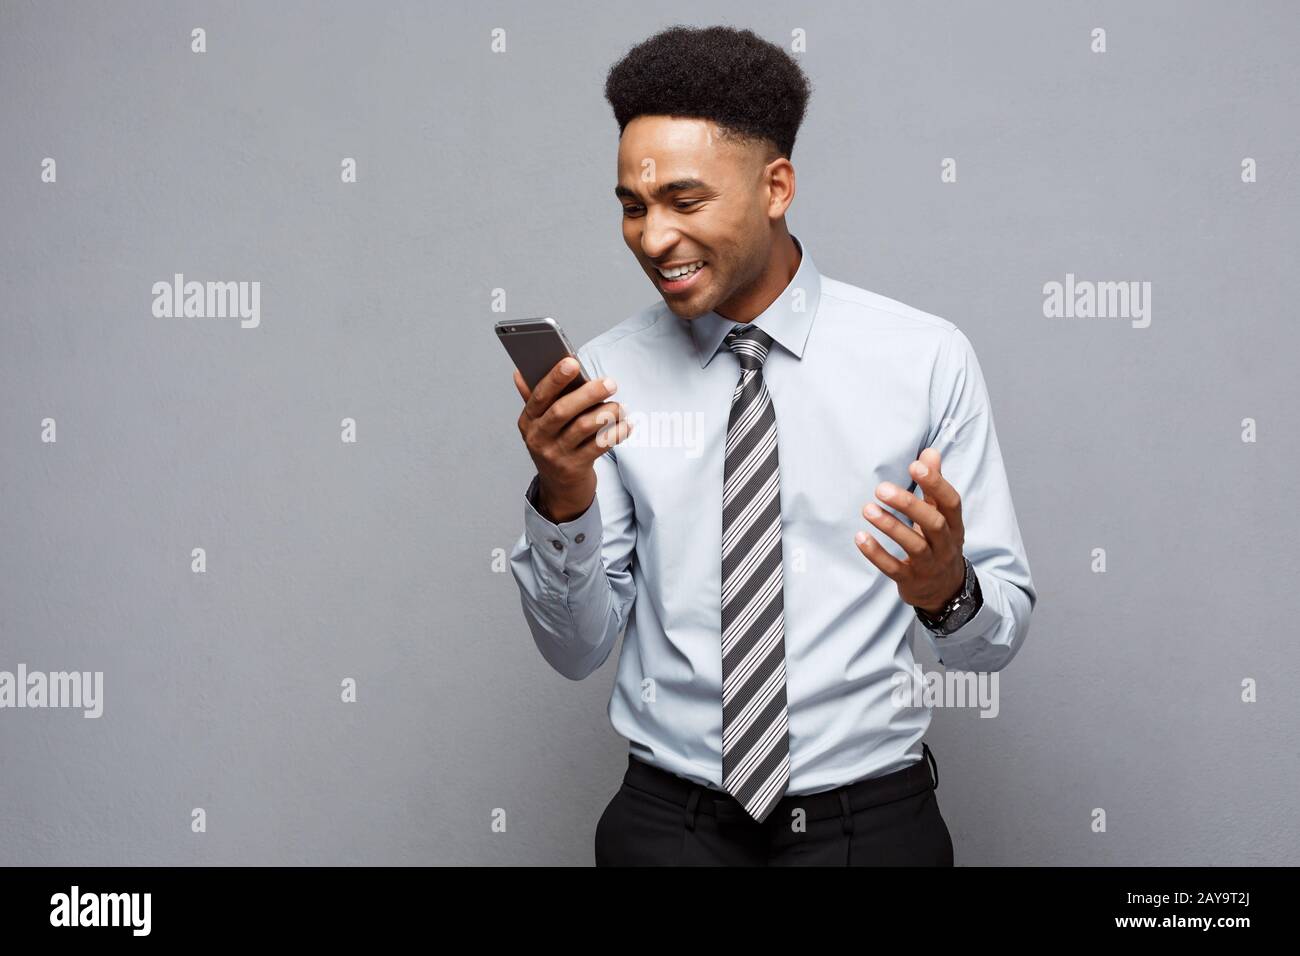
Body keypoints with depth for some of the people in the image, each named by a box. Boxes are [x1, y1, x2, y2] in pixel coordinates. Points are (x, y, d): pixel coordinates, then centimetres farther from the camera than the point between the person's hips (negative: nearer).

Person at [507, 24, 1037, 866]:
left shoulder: (926, 359, -8)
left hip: (872, 823, 0)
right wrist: (561, 502, -20)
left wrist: (948, 591, -26)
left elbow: (1003, 632, -4)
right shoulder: (609, 377, -4)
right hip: (669, 823, 1)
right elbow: (577, 650, -3)